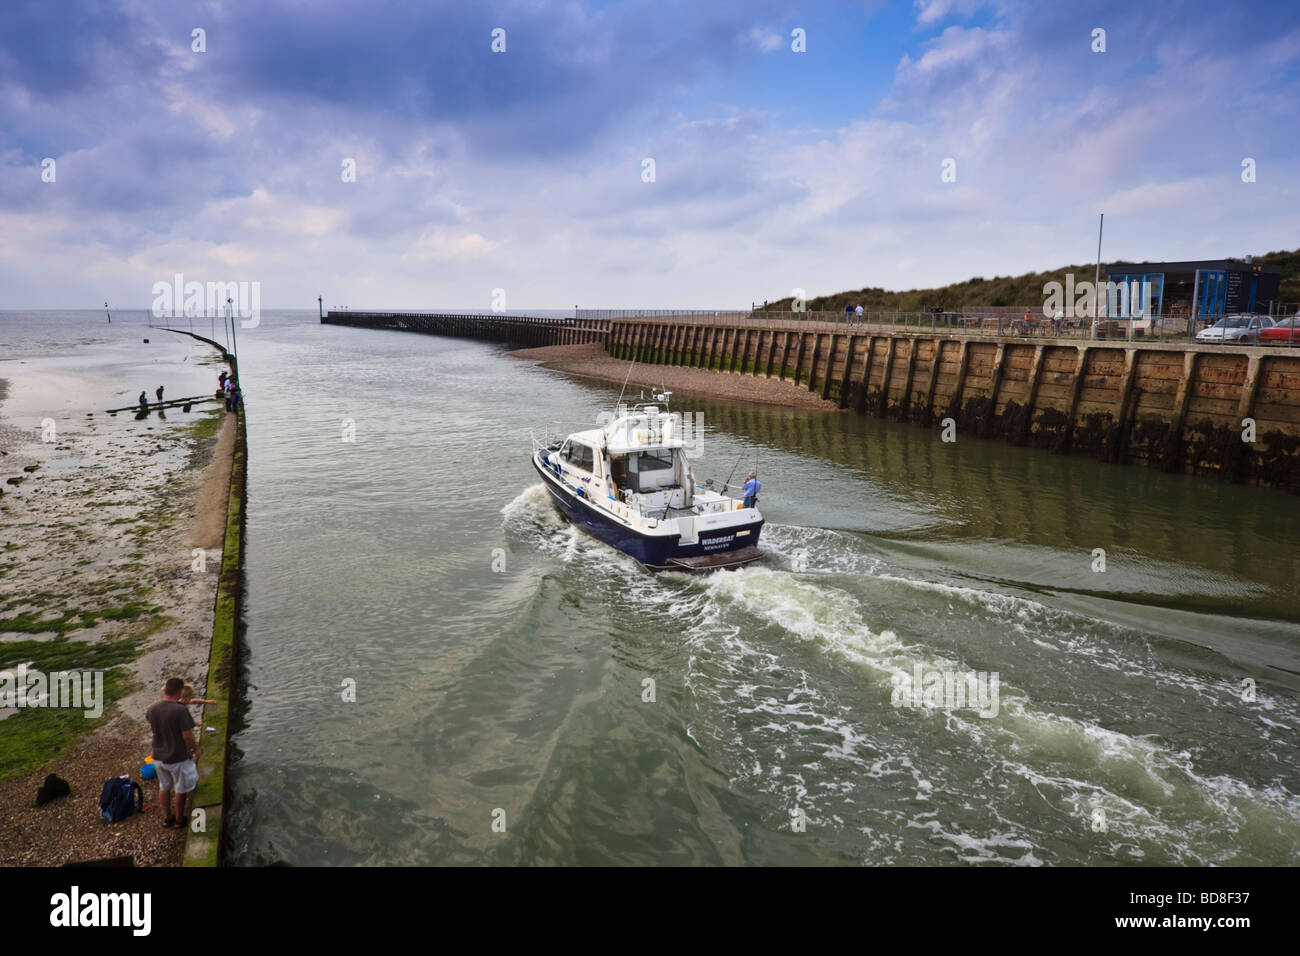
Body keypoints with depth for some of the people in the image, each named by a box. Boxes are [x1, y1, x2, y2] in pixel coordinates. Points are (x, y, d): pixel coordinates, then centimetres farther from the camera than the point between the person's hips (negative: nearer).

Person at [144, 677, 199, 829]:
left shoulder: (153, 709, -8)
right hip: (178, 758, -6)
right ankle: (179, 819, 30)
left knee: (164, 788, 23)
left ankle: (168, 818, 38)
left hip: (159, 757, 6)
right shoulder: (180, 710, -28)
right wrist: (196, 749, -5)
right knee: (180, 790, 15)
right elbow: (188, 736, -23)